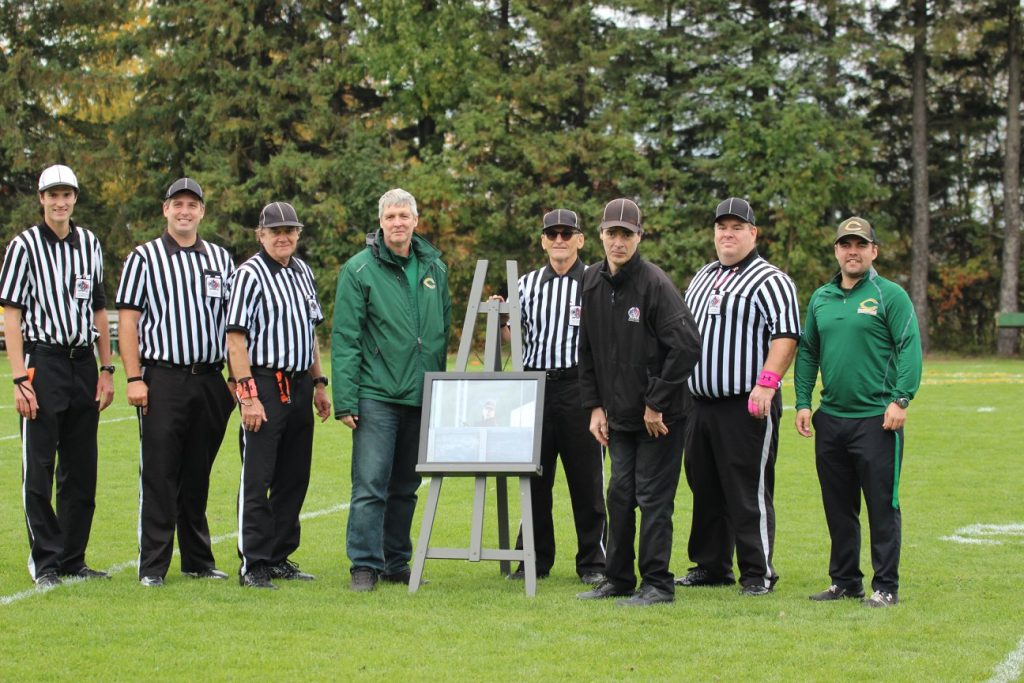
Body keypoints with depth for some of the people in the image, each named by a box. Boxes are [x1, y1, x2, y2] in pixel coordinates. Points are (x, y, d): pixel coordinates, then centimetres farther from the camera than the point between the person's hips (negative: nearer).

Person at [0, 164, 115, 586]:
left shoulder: (89, 244, 11)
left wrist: (106, 370, 11)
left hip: (83, 364, 5)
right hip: (43, 364, -5)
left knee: (81, 472, 8)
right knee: (38, 470, -2)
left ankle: (73, 559, 16)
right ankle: (45, 562, 6)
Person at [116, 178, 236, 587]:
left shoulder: (220, 259, 13)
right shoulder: (144, 258, 2)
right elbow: (128, 321, -2)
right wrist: (134, 378, -10)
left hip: (210, 380, 4)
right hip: (162, 379, -4)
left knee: (198, 476, 11)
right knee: (158, 475, -4)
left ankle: (198, 561, 18)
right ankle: (152, 565, -1)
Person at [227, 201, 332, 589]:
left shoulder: (302, 272, 15)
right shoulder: (250, 274, -8)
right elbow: (235, 339, -13)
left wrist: (318, 384, 18)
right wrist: (248, 395, -18)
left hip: (299, 386, 7)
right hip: (265, 384, -7)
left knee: (294, 478, 10)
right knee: (257, 479, -5)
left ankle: (279, 558, 19)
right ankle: (253, 564, -1)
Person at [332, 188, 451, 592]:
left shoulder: (435, 269, 11)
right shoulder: (360, 270, -4)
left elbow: (444, 332, 17)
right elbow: (344, 339, -7)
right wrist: (345, 400, -13)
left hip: (421, 396, 5)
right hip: (376, 394, -5)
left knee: (405, 487, 11)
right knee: (370, 485, -8)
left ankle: (396, 563, 20)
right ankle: (364, 566, -2)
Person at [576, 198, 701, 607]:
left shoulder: (654, 283, -15)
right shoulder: (593, 283, 6)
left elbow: (687, 346, -21)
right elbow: (587, 350, 15)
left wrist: (656, 404, -18)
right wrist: (595, 406, 9)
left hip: (660, 417, -7)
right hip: (618, 415, 7)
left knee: (653, 496, -3)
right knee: (620, 494, 12)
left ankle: (657, 584, 4)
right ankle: (618, 580, 21)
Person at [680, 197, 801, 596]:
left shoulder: (770, 281, -6)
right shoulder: (701, 279, 19)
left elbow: (786, 335, -15)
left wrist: (766, 384, -25)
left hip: (748, 405, -8)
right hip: (700, 400, 8)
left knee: (749, 492, -6)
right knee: (704, 488, 12)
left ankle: (758, 573, -1)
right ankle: (710, 567, 22)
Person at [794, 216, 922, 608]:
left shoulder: (890, 296, -3)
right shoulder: (821, 298, 13)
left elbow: (910, 348, -8)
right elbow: (807, 352, 17)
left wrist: (900, 400, -17)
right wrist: (802, 403, 8)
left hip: (877, 420, -6)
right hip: (830, 418, 6)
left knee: (882, 506, -3)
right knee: (837, 506, 11)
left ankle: (886, 587, 3)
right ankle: (845, 581, 22)